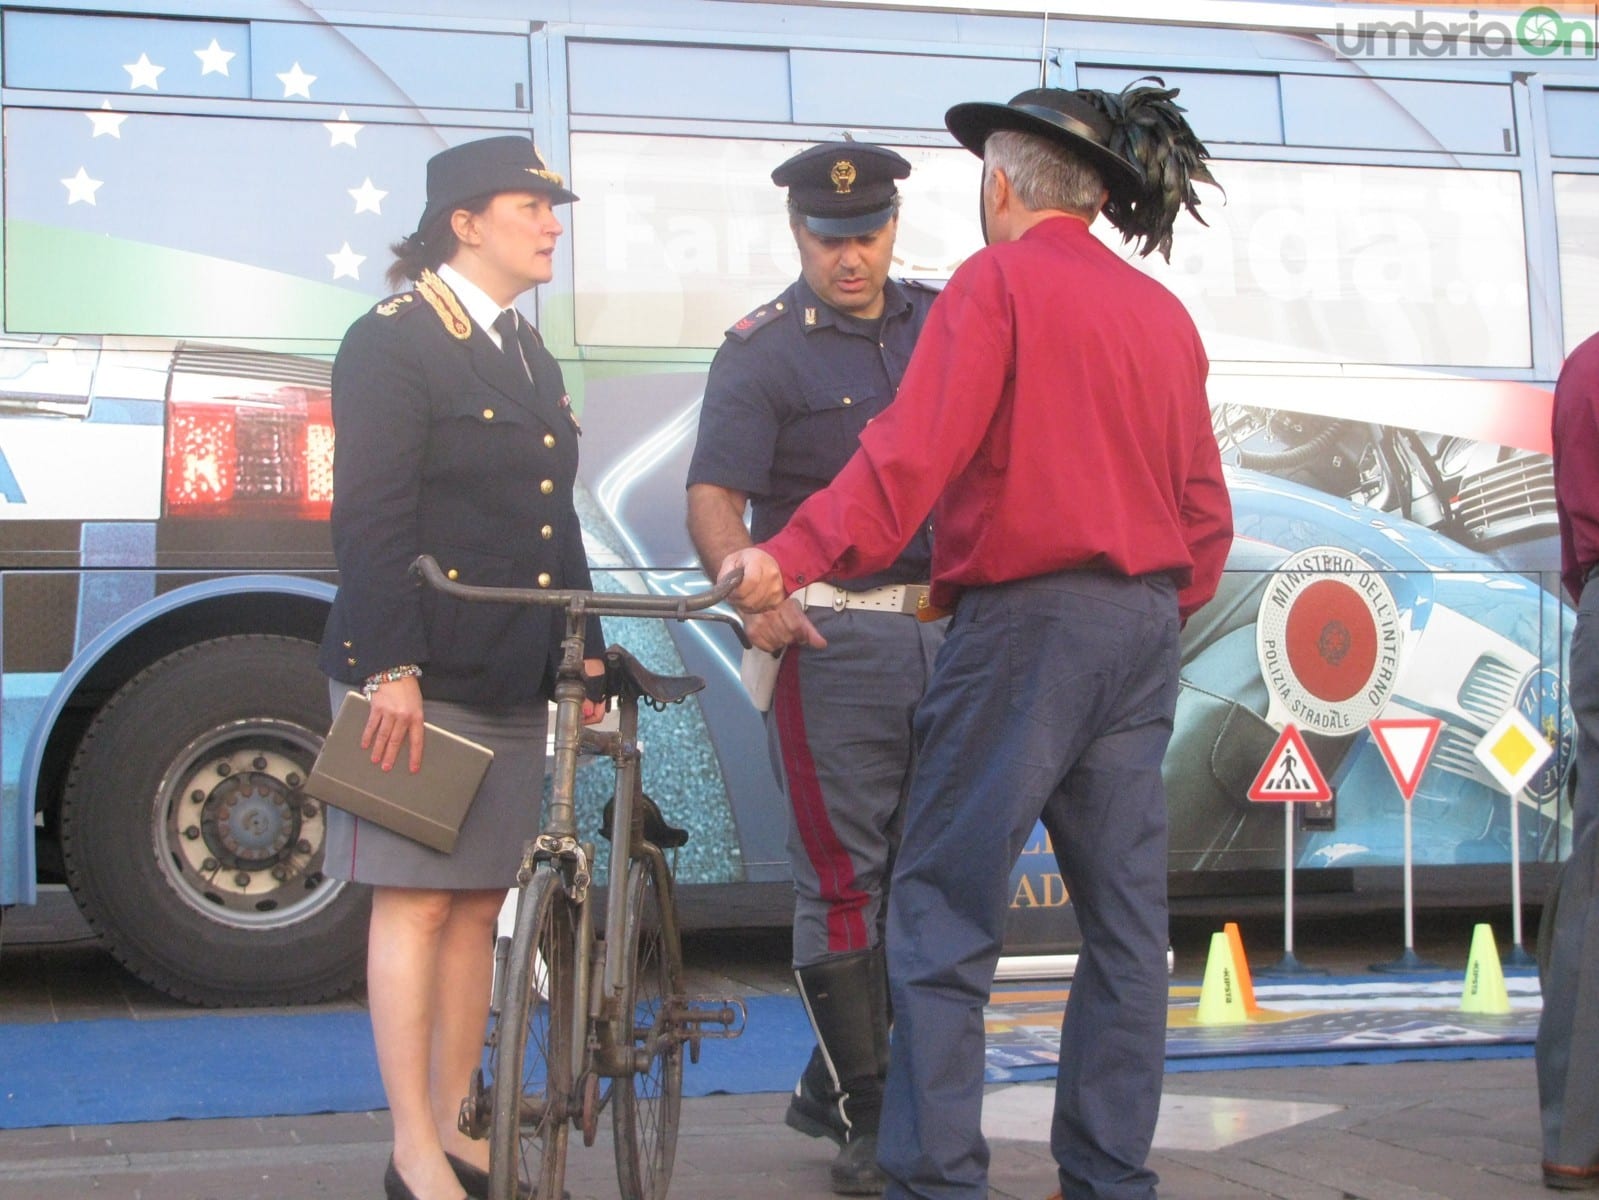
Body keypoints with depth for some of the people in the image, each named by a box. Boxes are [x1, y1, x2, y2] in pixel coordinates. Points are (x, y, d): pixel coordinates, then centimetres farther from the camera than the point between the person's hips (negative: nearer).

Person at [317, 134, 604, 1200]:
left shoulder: (534, 359, 18)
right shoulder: (394, 343, -6)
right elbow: (369, 518, -13)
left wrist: (584, 658, 15)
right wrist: (390, 669, -20)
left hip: (514, 683, 7)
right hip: (420, 676, -7)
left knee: (479, 908, 9)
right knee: (418, 902, -4)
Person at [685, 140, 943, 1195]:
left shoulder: (943, 322, 14)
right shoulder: (763, 350, 0)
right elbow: (713, 494, -10)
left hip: (946, 625, 5)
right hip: (831, 633, -5)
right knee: (844, 876, -3)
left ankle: (833, 1087, 21)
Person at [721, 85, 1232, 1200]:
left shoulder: (999, 280, -5)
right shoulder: (1163, 312, 14)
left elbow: (913, 450, -17)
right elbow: (1206, 510, 15)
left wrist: (792, 556, -18)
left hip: (1026, 617, -7)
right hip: (1144, 629, 7)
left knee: (943, 910, -3)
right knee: (1125, 914, 9)